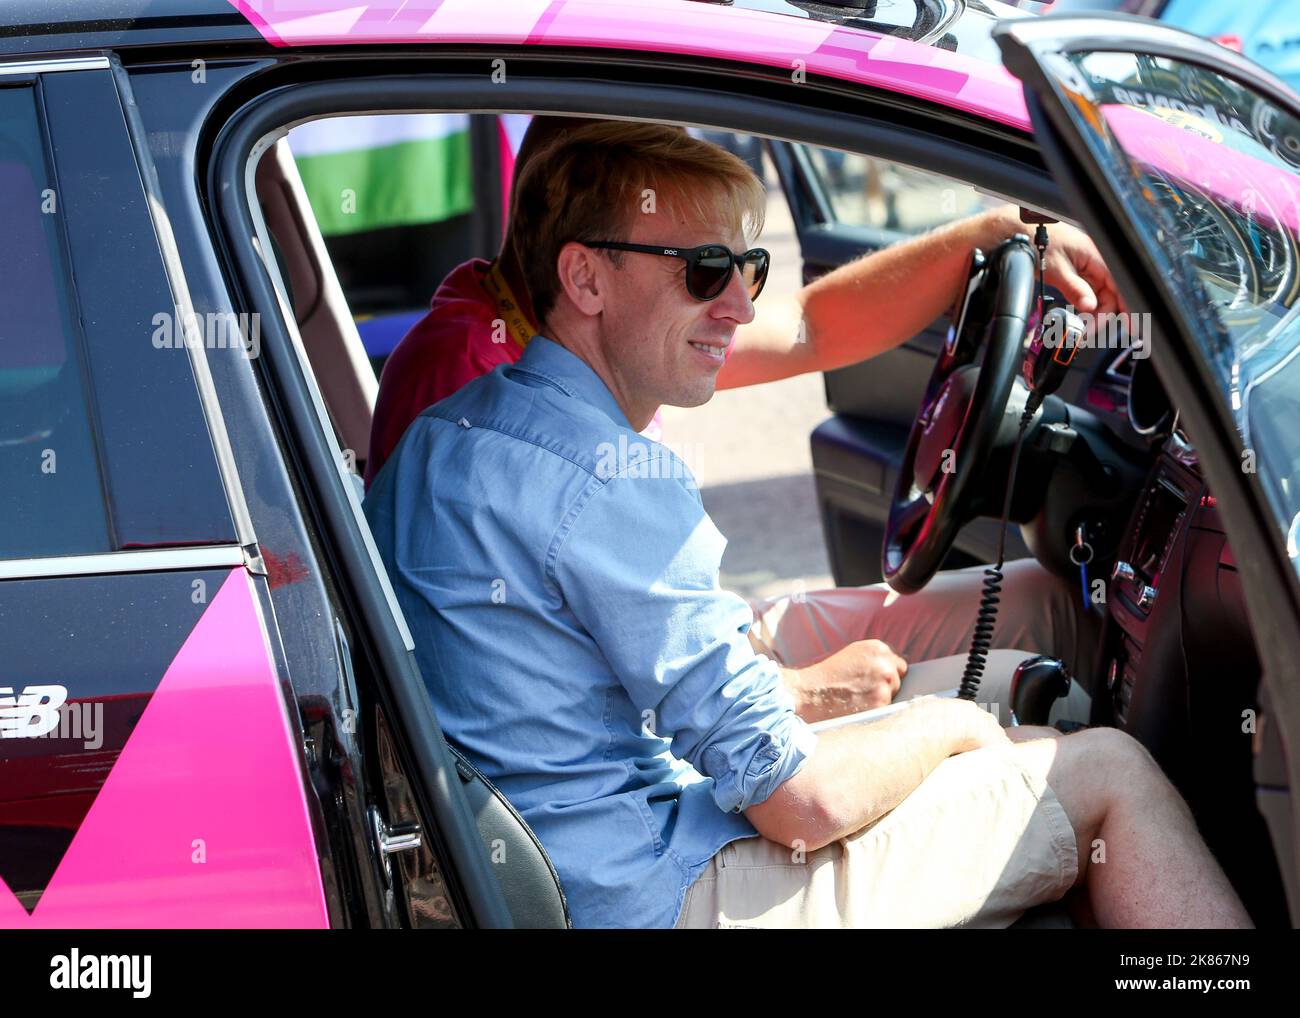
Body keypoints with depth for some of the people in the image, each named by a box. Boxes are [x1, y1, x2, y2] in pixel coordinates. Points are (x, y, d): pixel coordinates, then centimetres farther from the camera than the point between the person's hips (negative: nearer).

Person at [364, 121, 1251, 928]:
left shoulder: (442, 436, 9)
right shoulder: (619, 480, -22)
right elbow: (802, 799, -20)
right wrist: (944, 724, -2)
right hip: (660, 903, -10)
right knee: (1108, 771, 1)